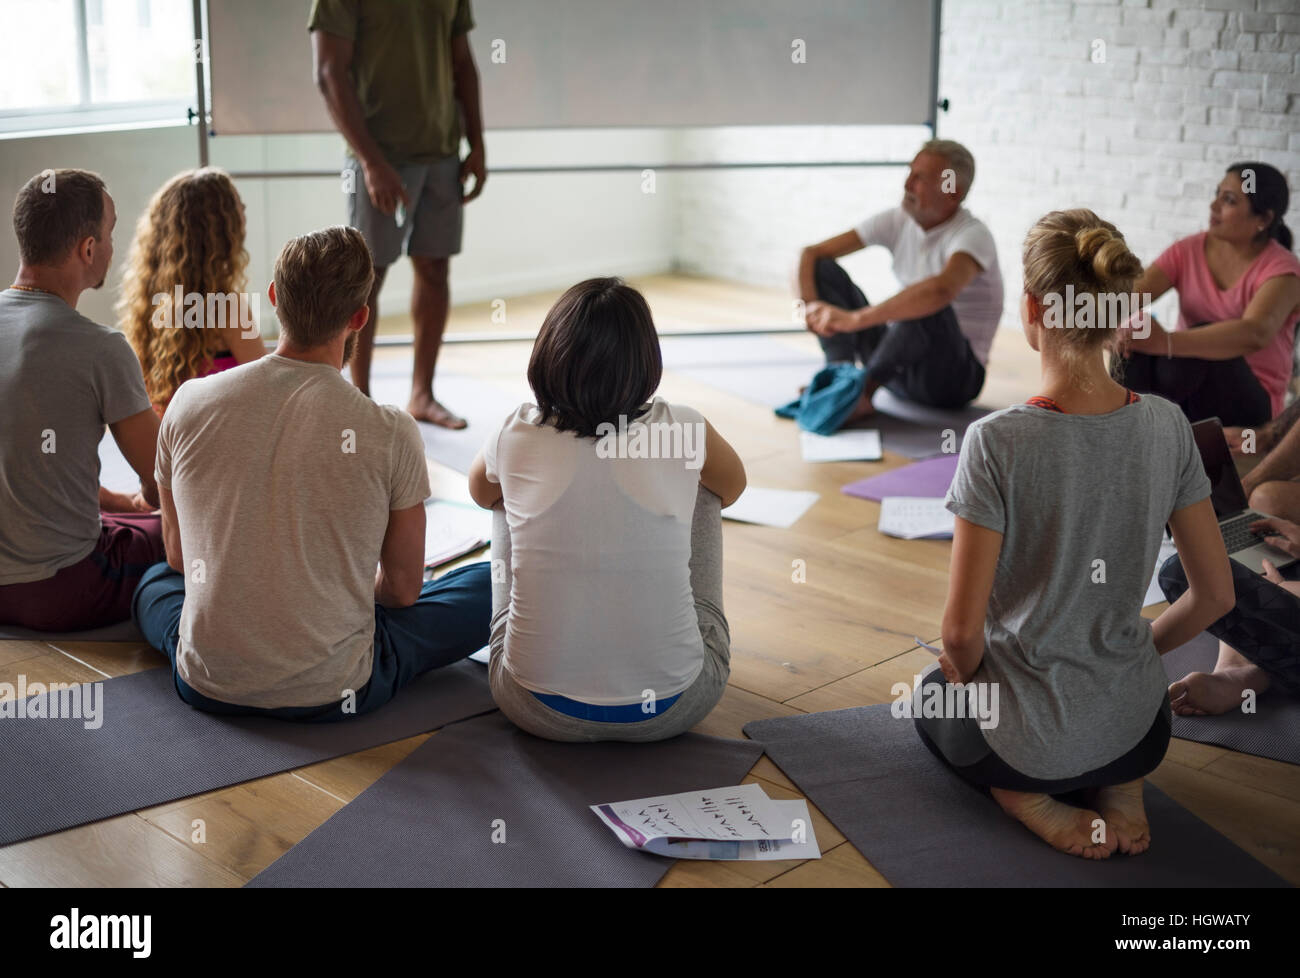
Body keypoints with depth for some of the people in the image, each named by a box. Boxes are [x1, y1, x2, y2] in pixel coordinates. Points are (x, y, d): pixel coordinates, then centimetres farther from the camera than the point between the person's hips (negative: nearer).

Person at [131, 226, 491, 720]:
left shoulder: (189, 403, -6)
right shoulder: (390, 433, -15)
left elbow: (179, 557, 9)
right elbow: (402, 588, -1)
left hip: (207, 686, 5)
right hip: (333, 695, -5)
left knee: (156, 579, 37)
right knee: (488, 585, 16)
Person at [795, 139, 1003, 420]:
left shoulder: (972, 235, -20)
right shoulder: (898, 221, 0)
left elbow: (942, 289, -44)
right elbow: (811, 253, 0)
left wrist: (855, 319, -45)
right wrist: (810, 306, -21)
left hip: (954, 376, -7)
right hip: (900, 363, 7)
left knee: (928, 306, -38)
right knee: (825, 269, -4)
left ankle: (863, 389, -19)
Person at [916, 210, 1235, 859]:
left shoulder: (998, 442, -24)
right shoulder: (1167, 427, -9)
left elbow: (962, 630, -19)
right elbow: (1215, 595, 0)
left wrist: (965, 680, 3)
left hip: (1029, 738, -4)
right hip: (1137, 726, 4)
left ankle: (1028, 801, 4)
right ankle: (1120, 786, 10)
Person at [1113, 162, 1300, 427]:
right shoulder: (1188, 251, 1)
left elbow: (1255, 333, -34)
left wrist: (1167, 342, -49)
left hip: (1248, 404, -3)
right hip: (1186, 392, 3)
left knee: (1208, 333, -34)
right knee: (1132, 349, -29)